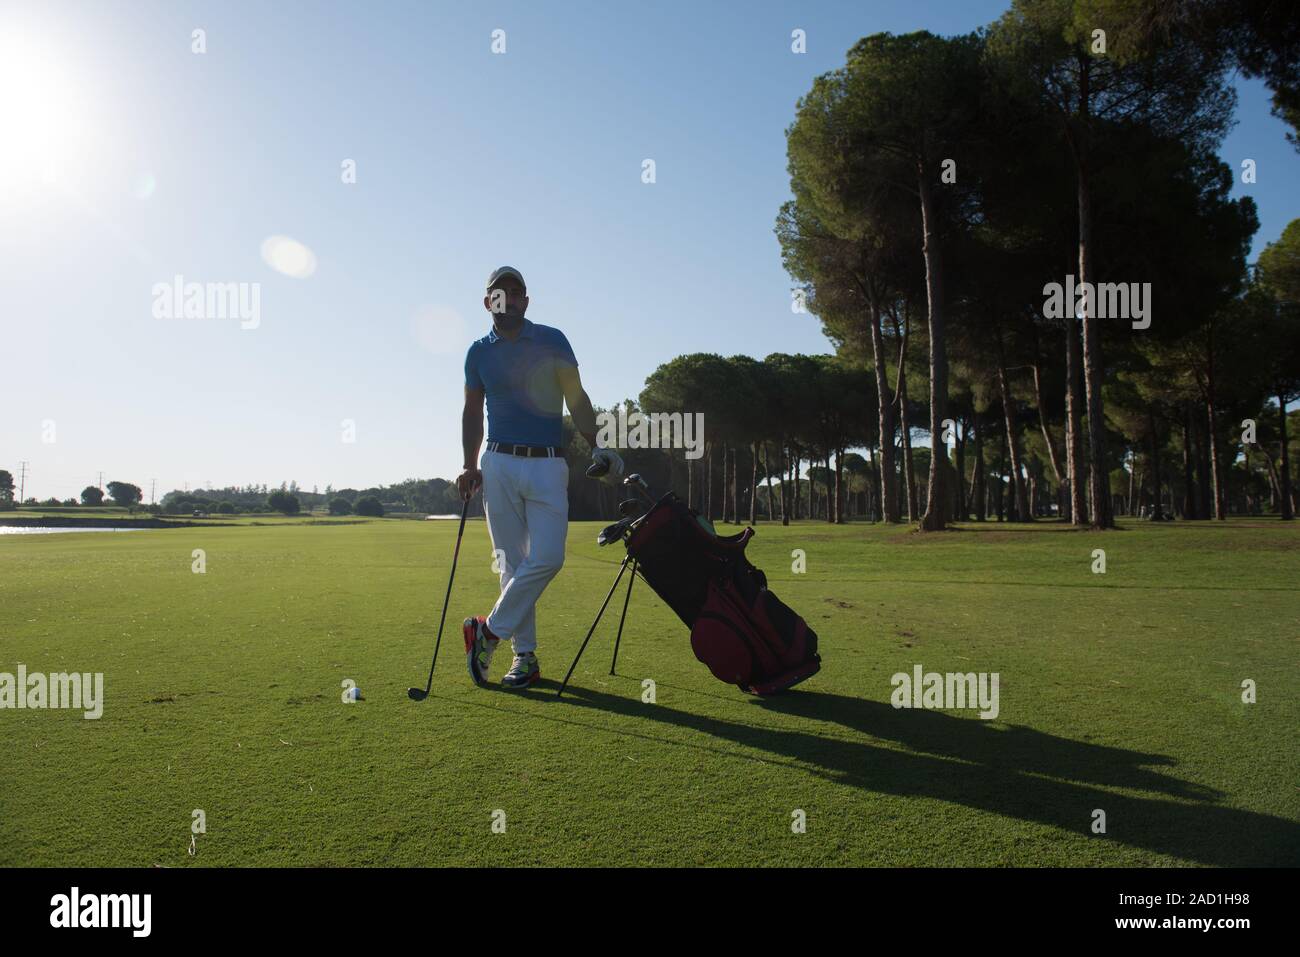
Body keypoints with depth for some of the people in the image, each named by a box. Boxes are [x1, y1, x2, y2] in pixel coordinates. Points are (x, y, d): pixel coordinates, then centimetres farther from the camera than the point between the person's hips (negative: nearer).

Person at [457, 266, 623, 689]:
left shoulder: (552, 340, 5)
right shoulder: (479, 352, 10)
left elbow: (576, 398, 3)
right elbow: (472, 412, 16)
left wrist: (595, 446, -10)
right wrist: (470, 466, 7)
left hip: (547, 466, -1)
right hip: (499, 464, 1)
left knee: (547, 557, -13)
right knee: (512, 561, 1)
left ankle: (490, 630, 4)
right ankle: (525, 655, 9)